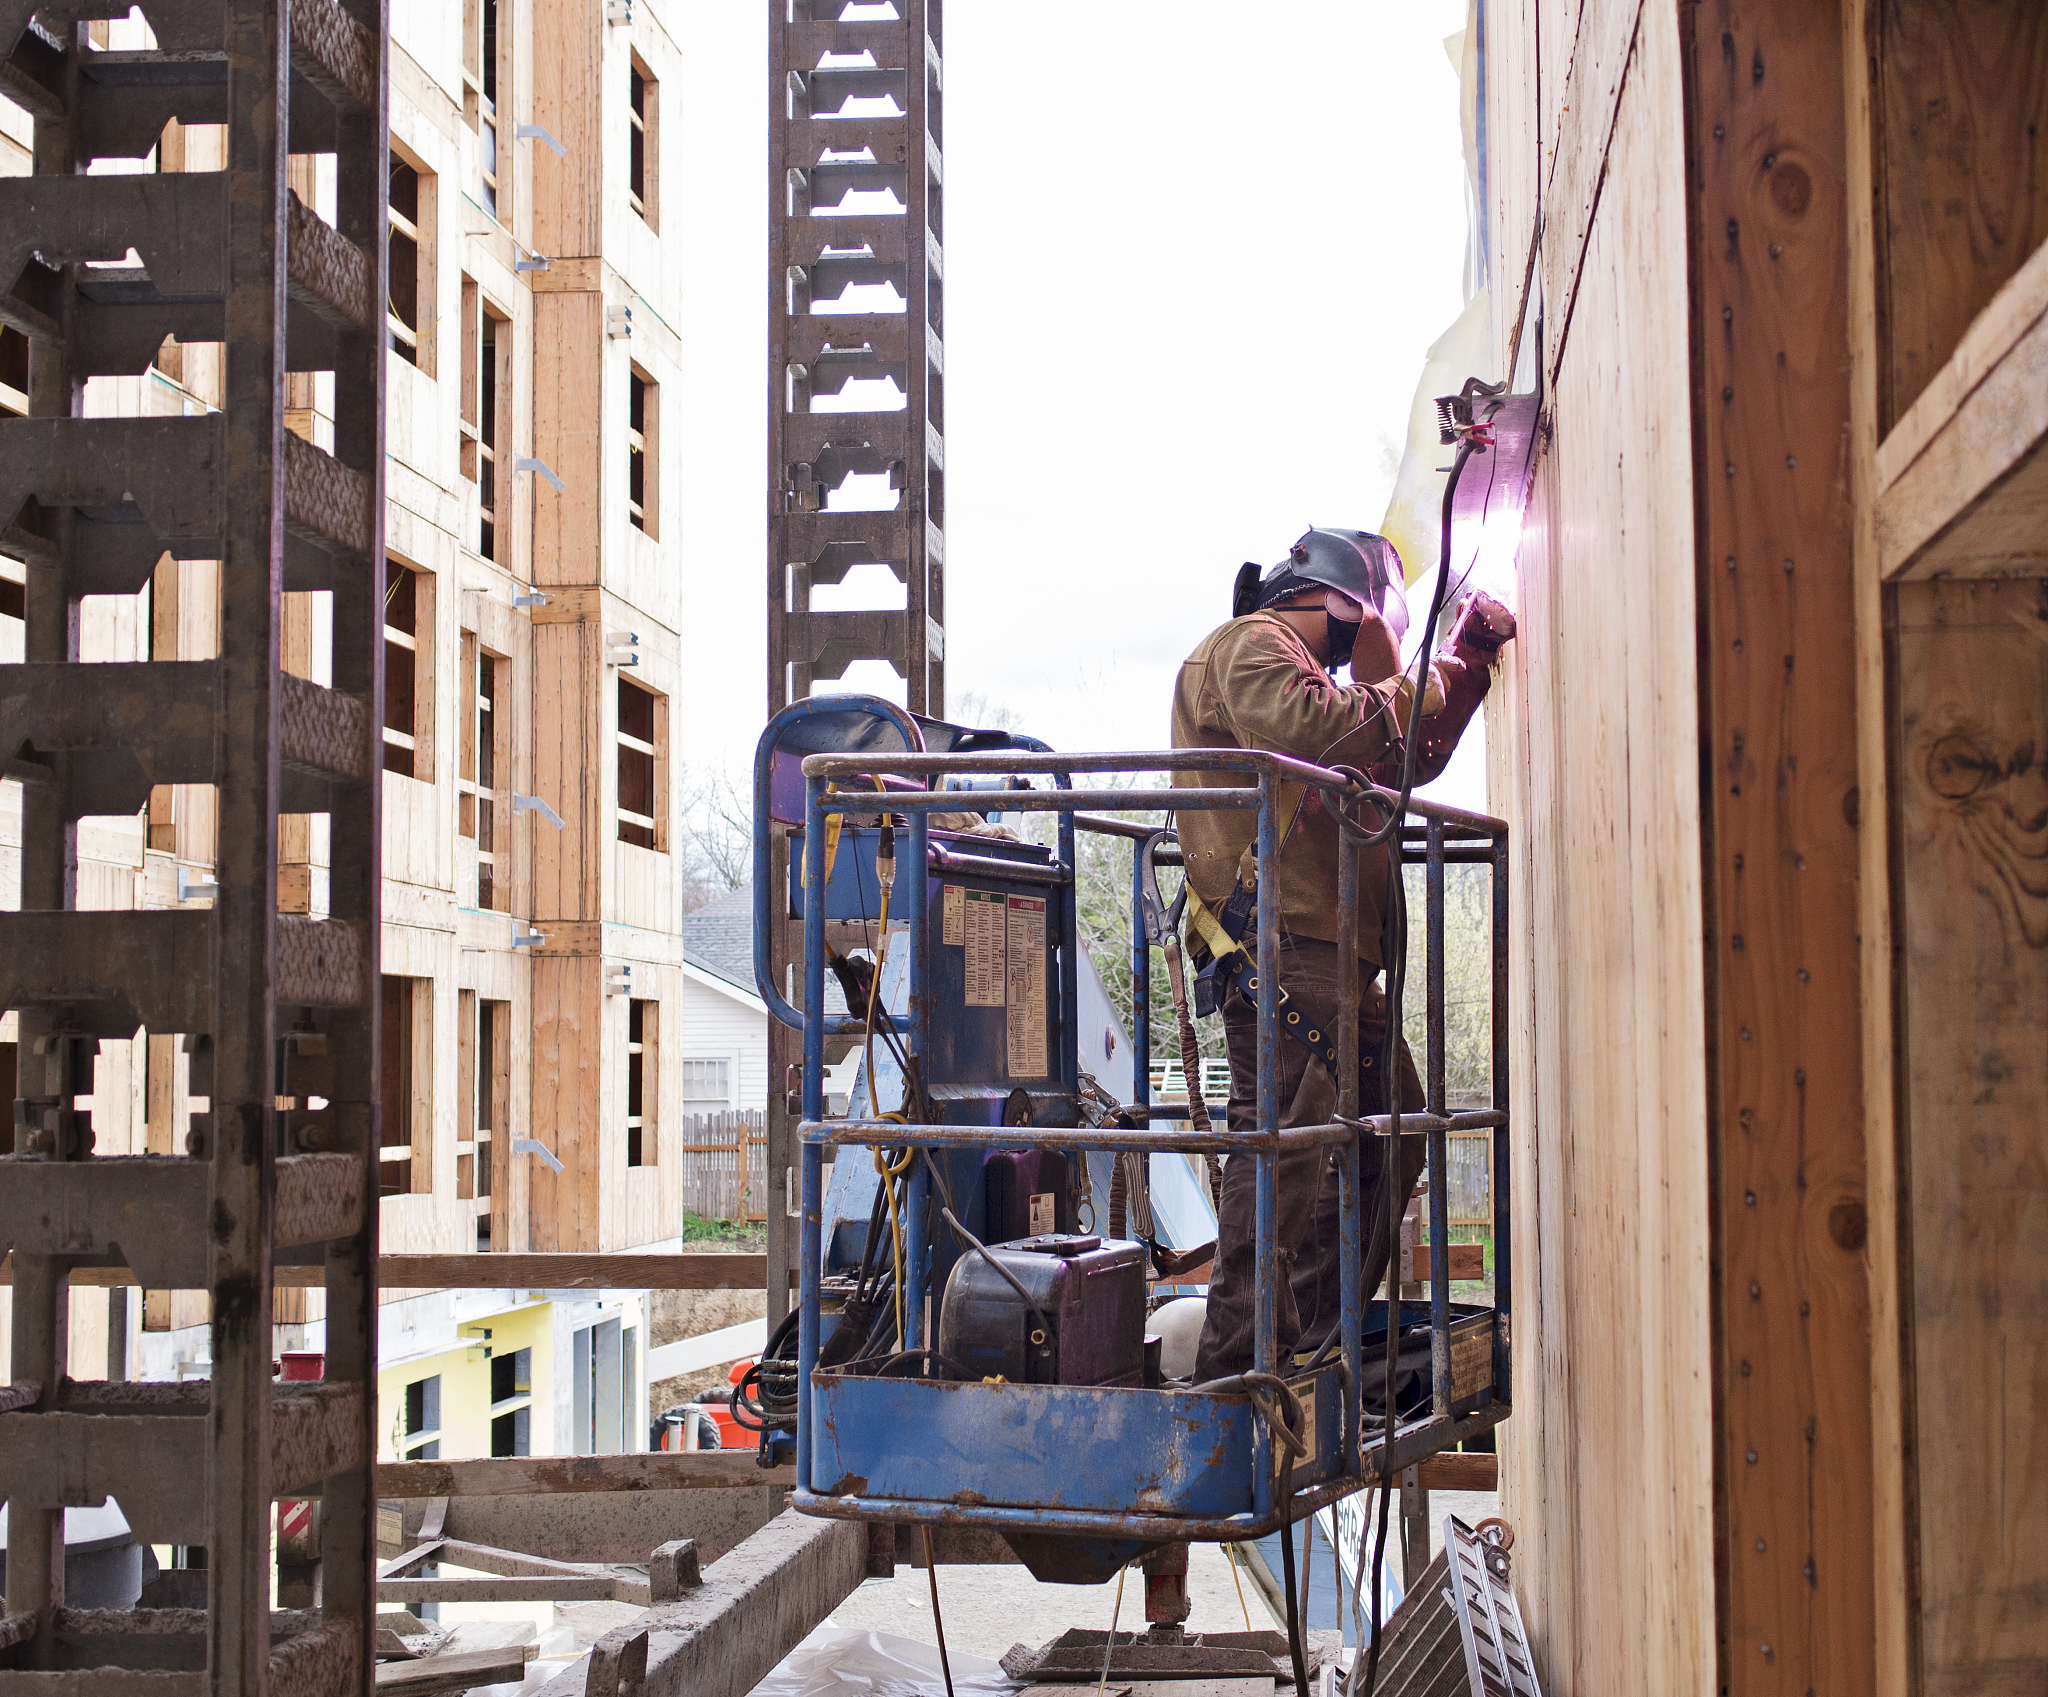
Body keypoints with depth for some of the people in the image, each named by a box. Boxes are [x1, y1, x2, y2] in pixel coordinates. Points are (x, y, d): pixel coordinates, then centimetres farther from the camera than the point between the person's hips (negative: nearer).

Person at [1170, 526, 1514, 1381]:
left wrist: (1468, 657, 30)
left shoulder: (1308, 673, 32)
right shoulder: (1252, 645, -1)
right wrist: (1402, 690, -6)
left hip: (1334, 953, 11)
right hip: (1280, 940, -11)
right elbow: (1303, 732, -22)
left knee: (1391, 1139, 13)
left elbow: (1409, 758, 37)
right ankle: (1240, 1366, -15)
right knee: (1285, 1146, -15)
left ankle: (1323, 1340, 19)